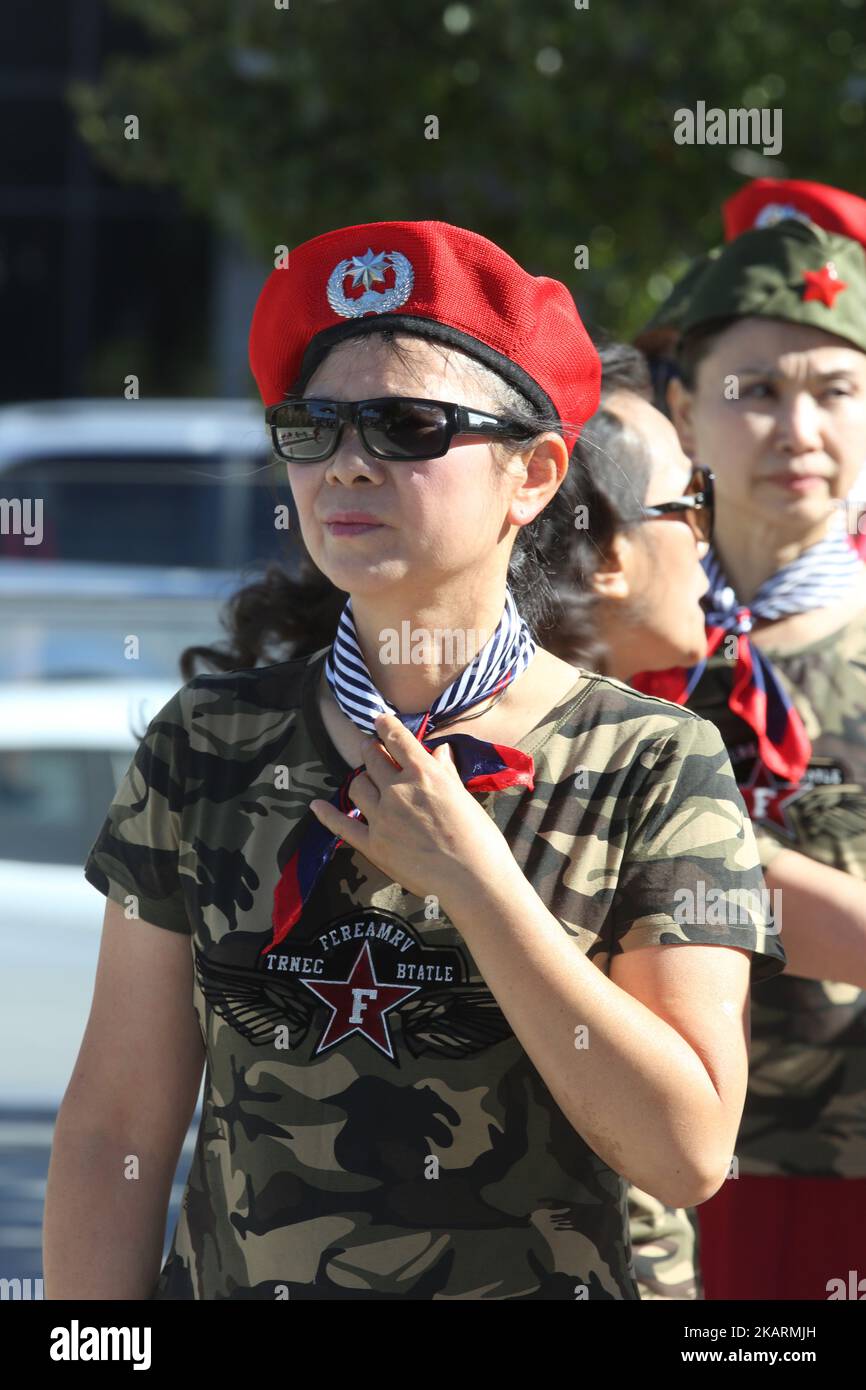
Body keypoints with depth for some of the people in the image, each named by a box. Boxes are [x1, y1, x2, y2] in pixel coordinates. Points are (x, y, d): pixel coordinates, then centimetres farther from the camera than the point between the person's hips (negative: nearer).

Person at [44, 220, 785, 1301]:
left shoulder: (651, 767, -8)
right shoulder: (209, 745, -2)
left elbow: (687, 1156, -16)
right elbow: (114, 1129, -2)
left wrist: (472, 879, -18)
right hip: (232, 1276, 2)